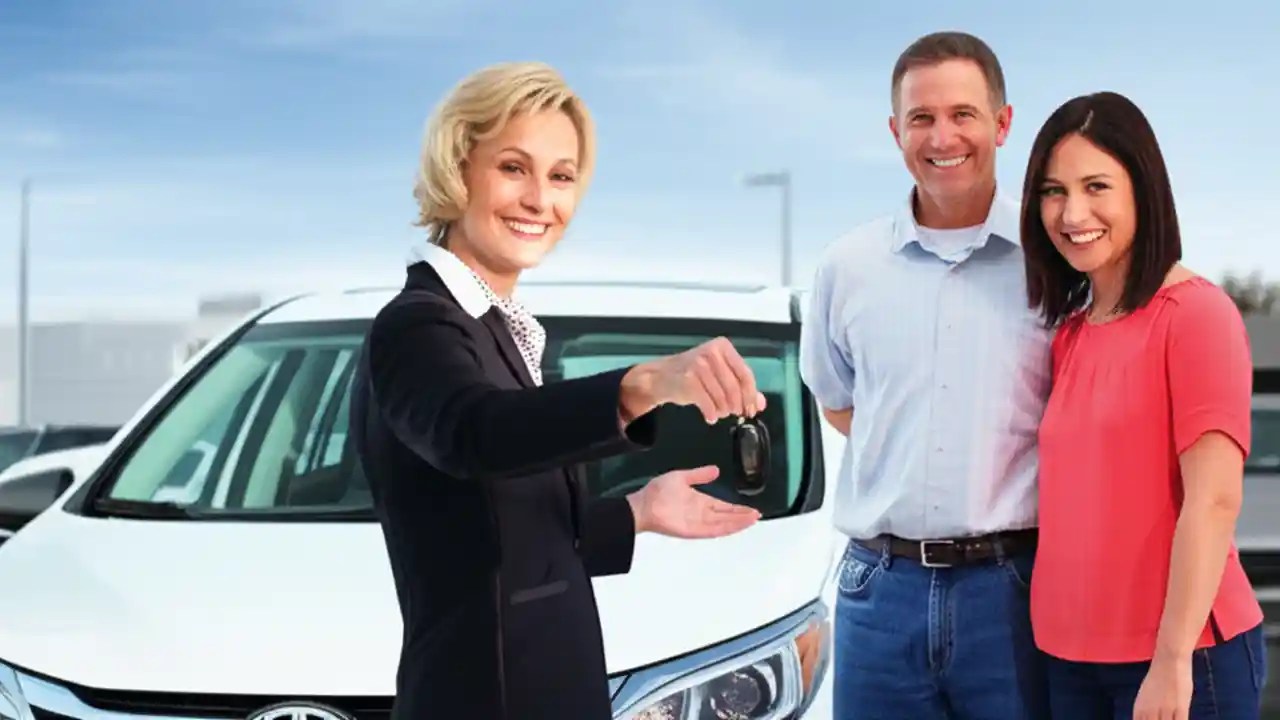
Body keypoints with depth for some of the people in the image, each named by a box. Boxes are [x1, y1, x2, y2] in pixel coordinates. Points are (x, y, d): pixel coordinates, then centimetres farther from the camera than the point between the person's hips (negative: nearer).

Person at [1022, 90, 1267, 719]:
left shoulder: (1196, 312, -10)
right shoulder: (1067, 335, 10)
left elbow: (1214, 500, -17)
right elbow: (1070, 500, 12)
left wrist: (1173, 659, -20)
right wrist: (1057, 633, 3)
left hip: (1181, 654, -6)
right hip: (1071, 656, 6)